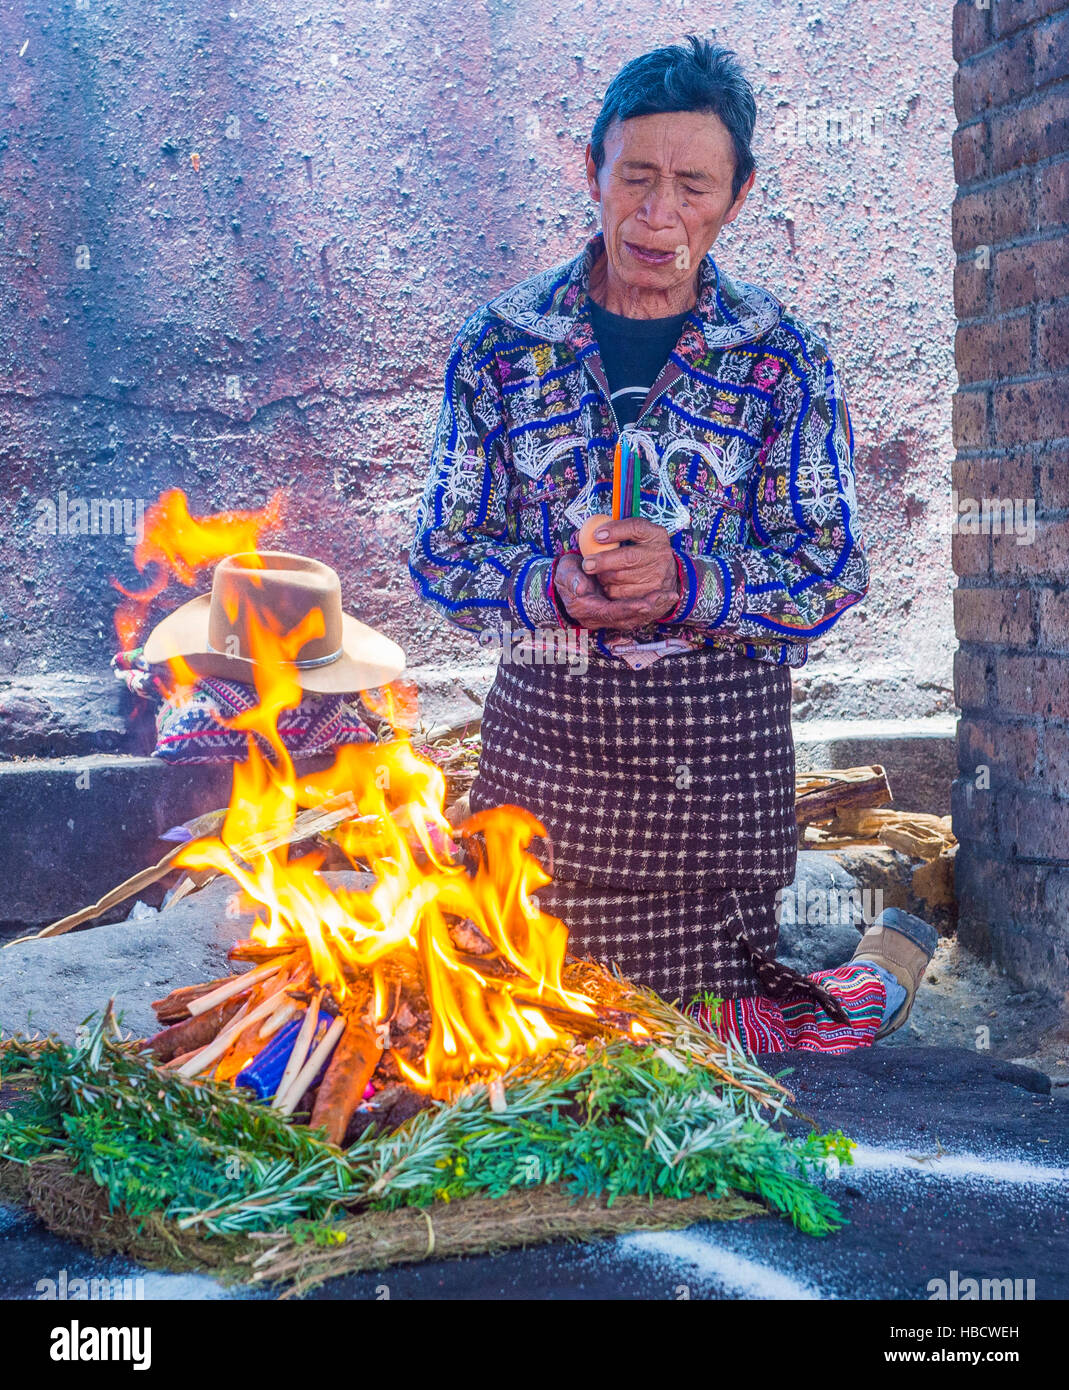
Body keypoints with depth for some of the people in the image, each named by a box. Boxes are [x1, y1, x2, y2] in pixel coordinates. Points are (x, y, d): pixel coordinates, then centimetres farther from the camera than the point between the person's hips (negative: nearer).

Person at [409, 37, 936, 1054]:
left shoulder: (782, 357, 1)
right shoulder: (500, 344, 2)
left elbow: (833, 571, 0)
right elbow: (441, 552, 5)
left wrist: (690, 586, -18)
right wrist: (551, 590, -16)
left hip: (721, 743, -1)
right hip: (544, 732, 2)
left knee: (706, 1035, 3)